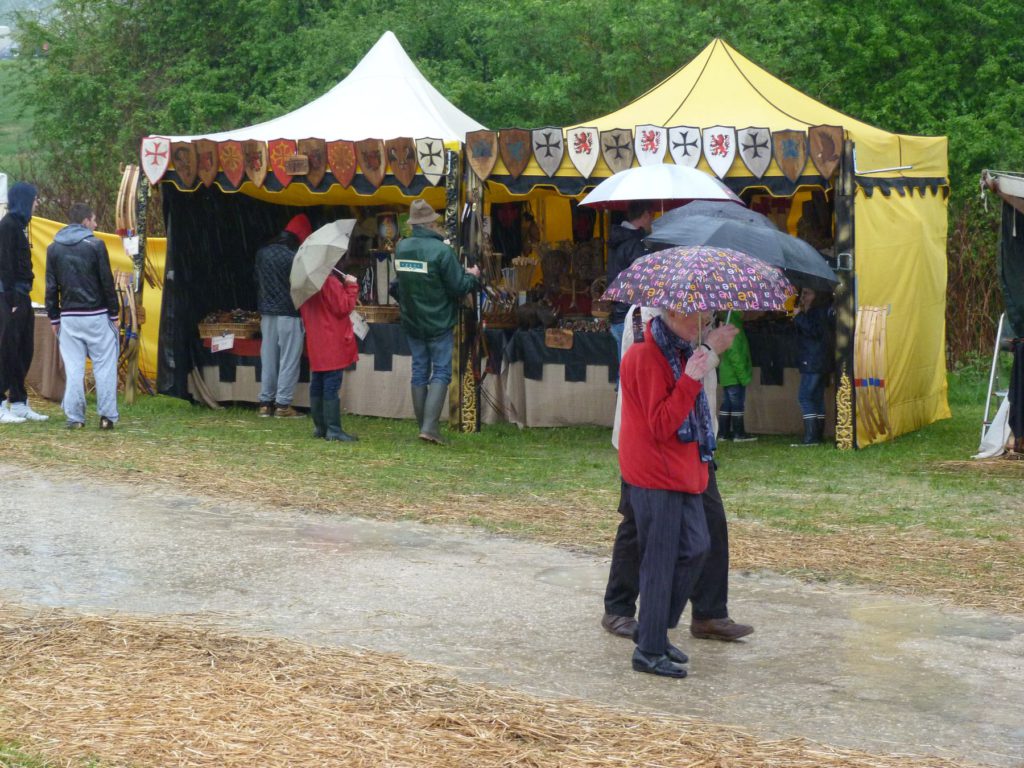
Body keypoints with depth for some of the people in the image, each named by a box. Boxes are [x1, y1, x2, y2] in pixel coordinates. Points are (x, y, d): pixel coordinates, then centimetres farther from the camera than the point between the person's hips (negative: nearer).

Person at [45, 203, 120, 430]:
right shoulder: (95, 245, -6)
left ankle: (74, 417, 4)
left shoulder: (54, 248, 6)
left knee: (73, 368, 5)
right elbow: (107, 282, -6)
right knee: (104, 366, 3)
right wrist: (114, 314, 2)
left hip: (69, 316, 3)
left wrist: (54, 318, 13)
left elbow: (51, 287, 7)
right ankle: (107, 415, 1)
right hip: (96, 316, -3)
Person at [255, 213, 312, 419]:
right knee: (289, 360, -1)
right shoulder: (293, 256, -15)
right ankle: (283, 405, -2)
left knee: (268, 358, 12)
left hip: (267, 314, 7)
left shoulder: (262, 253, 6)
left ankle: (265, 403, 15)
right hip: (289, 314, -7)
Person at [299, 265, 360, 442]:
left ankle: (320, 427, 16)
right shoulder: (330, 281, -17)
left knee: (317, 385, 11)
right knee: (332, 386, -9)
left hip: (315, 343, 9)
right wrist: (351, 287, -7)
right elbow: (344, 307, -15)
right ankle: (333, 430, -10)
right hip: (333, 344, -9)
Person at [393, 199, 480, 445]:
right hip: (439, 323, -5)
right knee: (441, 372, 0)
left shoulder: (401, 248, 0)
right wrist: (473, 277, 6)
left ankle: (423, 426, 17)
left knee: (419, 371, 13)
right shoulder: (441, 251, -19)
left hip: (412, 323, 5)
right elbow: (458, 287, -17)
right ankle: (430, 426, -11)